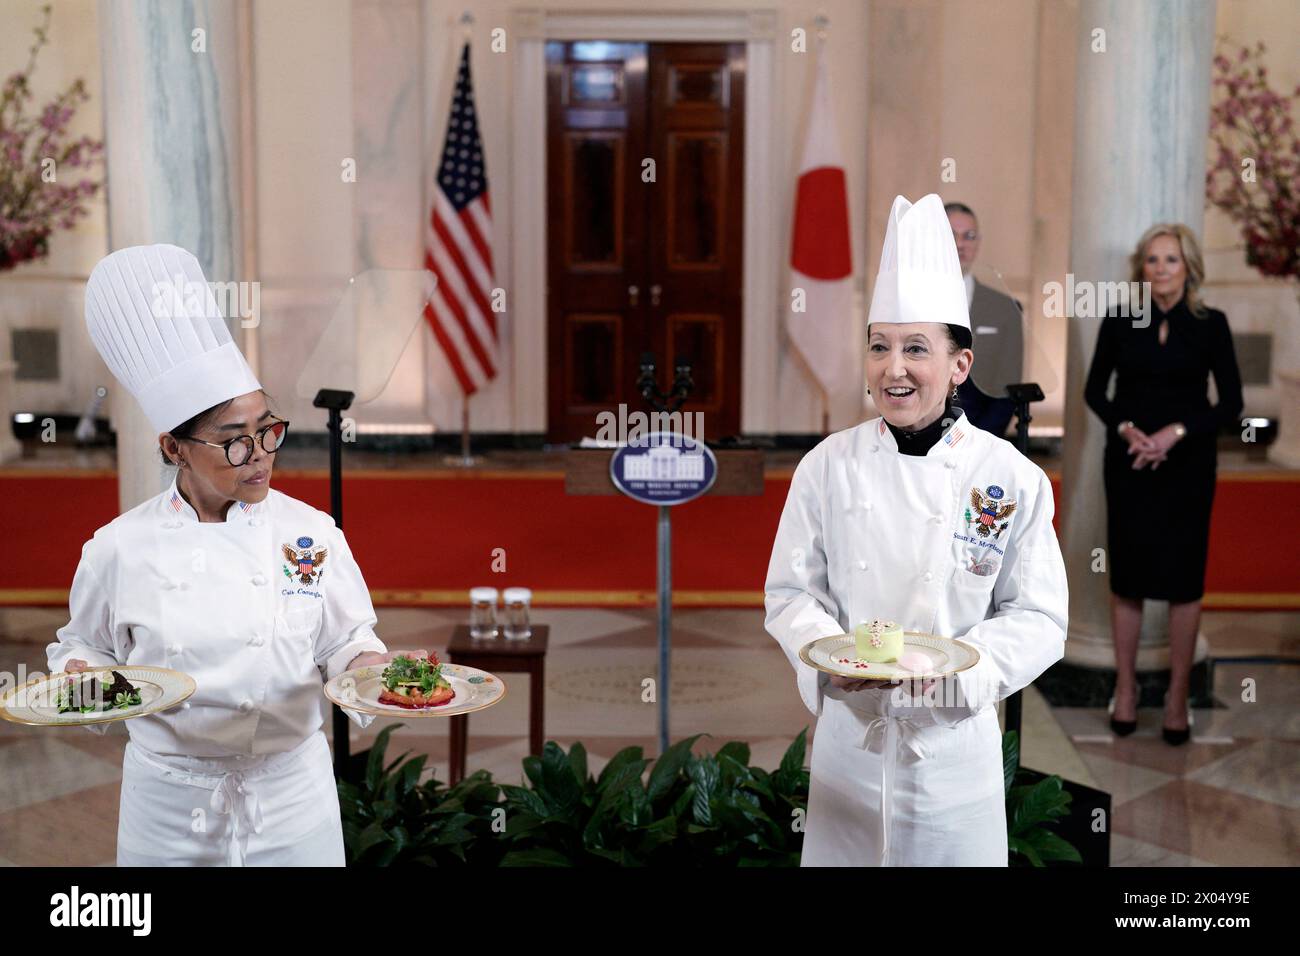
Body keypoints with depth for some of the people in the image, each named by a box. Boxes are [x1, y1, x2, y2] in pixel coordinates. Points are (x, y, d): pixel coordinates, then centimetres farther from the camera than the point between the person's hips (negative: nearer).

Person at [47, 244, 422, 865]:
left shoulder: (311, 532, -6)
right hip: (170, 804, 0)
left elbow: (347, 645, 0)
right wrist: (78, 672, -13)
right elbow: (87, 646, 8)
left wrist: (381, 667, -20)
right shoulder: (120, 548, -6)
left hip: (292, 796, 0)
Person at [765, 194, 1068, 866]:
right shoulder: (828, 466, -2)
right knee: (841, 854, 13)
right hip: (847, 733, 1)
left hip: (953, 740, -1)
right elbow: (790, 593, 1)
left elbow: (1039, 620, -5)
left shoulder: (1013, 479, -7)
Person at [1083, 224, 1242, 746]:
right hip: (1128, 461, 1)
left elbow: (1231, 403, -2)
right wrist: (1125, 428, -12)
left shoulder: (1210, 324, -2)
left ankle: (1178, 695, 14)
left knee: (1182, 578, 3)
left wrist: (1176, 432, -15)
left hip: (1186, 463, -1)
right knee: (1127, 572, 5)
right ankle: (1125, 687, 18)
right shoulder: (1119, 321, 0)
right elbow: (1094, 390, 5)